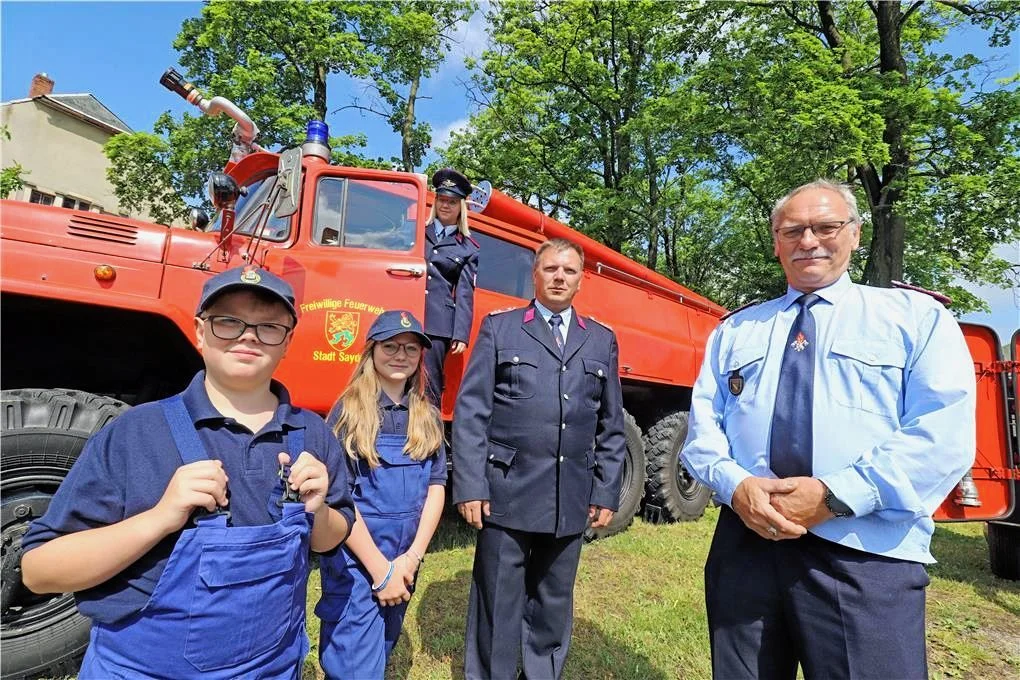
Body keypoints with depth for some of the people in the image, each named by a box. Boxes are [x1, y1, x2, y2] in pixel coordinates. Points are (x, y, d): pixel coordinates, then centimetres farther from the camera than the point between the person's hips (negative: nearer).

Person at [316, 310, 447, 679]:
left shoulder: (428, 417, 2)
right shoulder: (349, 411, -12)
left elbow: (436, 487, 1)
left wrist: (412, 558, -8)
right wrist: (380, 569, -15)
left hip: (403, 563, 5)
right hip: (355, 561, -5)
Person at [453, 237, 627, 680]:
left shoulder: (602, 340, 11)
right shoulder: (499, 328, 2)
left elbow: (612, 425, 11)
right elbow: (470, 411, -4)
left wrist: (606, 492, 6)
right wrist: (470, 485, -9)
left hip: (572, 501, 3)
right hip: (508, 494, -2)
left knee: (553, 607, 18)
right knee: (497, 607, 10)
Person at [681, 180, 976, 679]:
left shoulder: (917, 318, 5)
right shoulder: (734, 331, 12)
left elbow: (942, 436, -8)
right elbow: (702, 427, 5)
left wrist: (835, 495, -18)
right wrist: (736, 485, -14)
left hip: (866, 561, -2)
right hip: (744, 545, 3)